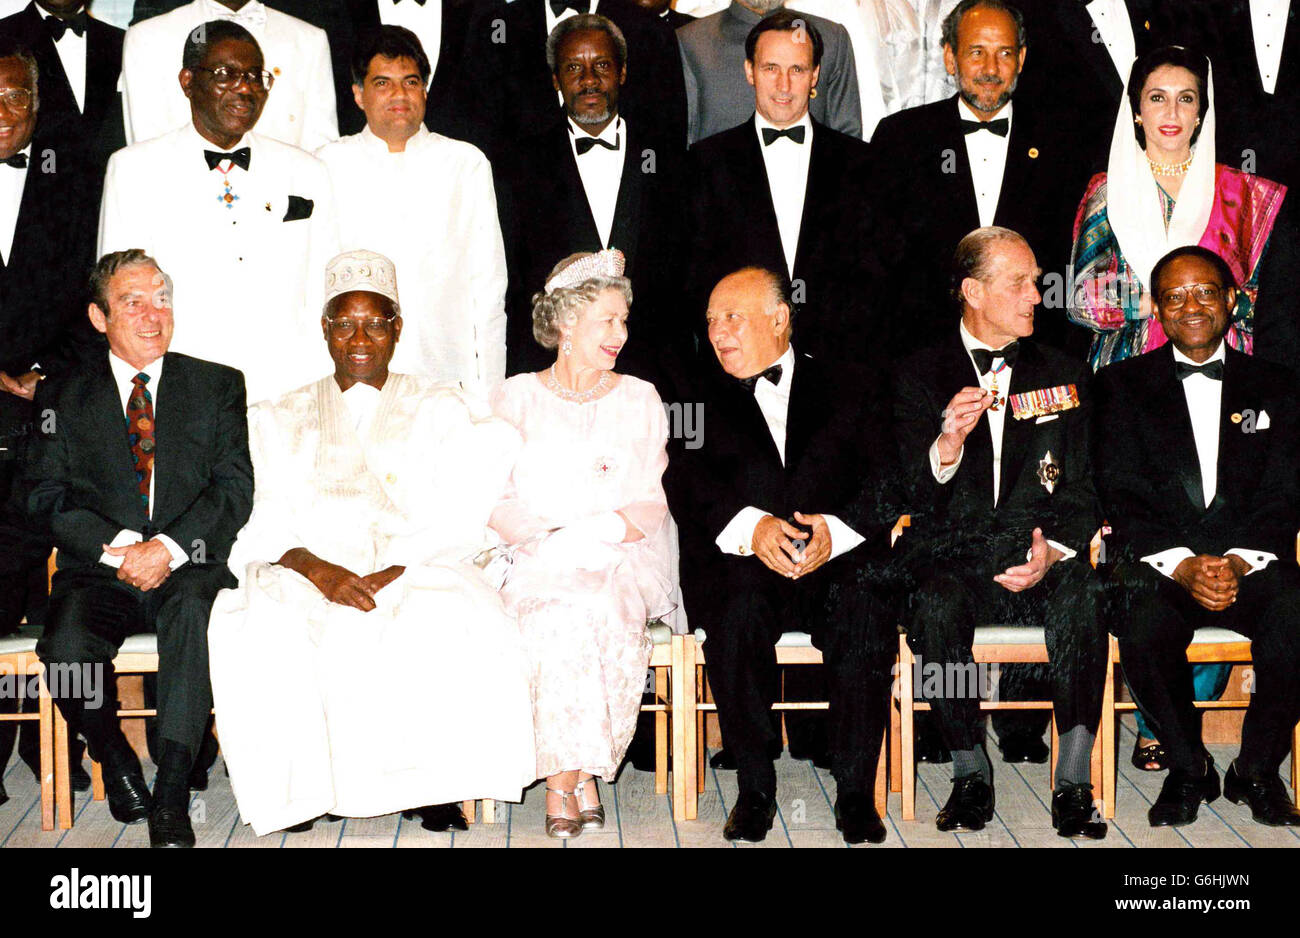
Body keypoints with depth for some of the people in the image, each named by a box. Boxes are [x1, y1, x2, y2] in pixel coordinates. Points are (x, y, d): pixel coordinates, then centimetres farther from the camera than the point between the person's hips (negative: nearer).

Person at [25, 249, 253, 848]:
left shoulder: (218, 386, 12)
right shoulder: (63, 396, 14)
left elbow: (235, 488, 2)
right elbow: (46, 495, 3)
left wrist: (169, 547, -15)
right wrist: (115, 548, -15)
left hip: (189, 569, -1)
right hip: (98, 573, 1)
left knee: (193, 611, -36)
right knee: (66, 648, -30)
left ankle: (171, 795, -31)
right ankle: (116, 761, 1)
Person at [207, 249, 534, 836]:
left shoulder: (439, 410, 16)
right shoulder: (281, 420, 20)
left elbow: (459, 519, 2)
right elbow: (269, 525, 7)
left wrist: (393, 571, -15)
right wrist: (317, 569, -15)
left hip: (418, 574, -1)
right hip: (307, 580, 1)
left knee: (451, 628, -35)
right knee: (260, 631, -32)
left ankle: (436, 787, -21)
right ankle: (303, 786, -17)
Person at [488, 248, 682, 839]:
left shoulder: (639, 399, 14)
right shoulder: (516, 399, 10)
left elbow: (650, 508, 7)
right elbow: (498, 507, 2)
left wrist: (571, 531, -12)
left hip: (622, 566, 1)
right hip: (539, 568, -1)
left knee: (605, 609, -32)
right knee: (560, 614, -34)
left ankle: (566, 778, -22)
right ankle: (579, 780, -25)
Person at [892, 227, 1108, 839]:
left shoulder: (1063, 374, 16)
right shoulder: (918, 375, 7)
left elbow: (1082, 487, 13)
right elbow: (911, 496, -2)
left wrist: (1053, 549, -9)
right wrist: (948, 441, -24)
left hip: (1037, 558, 1)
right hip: (952, 555, -1)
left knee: (1083, 594, -32)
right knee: (938, 606, -34)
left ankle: (1073, 783, -24)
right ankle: (970, 776, -16)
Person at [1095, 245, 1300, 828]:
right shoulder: (1123, 385, 10)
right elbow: (1120, 499, 0)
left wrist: (1239, 560, -15)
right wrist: (1182, 564, -16)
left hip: (1252, 562, 1)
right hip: (1155, 562, -1)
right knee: (1145, 628, -34)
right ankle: (1187, 768, -7)